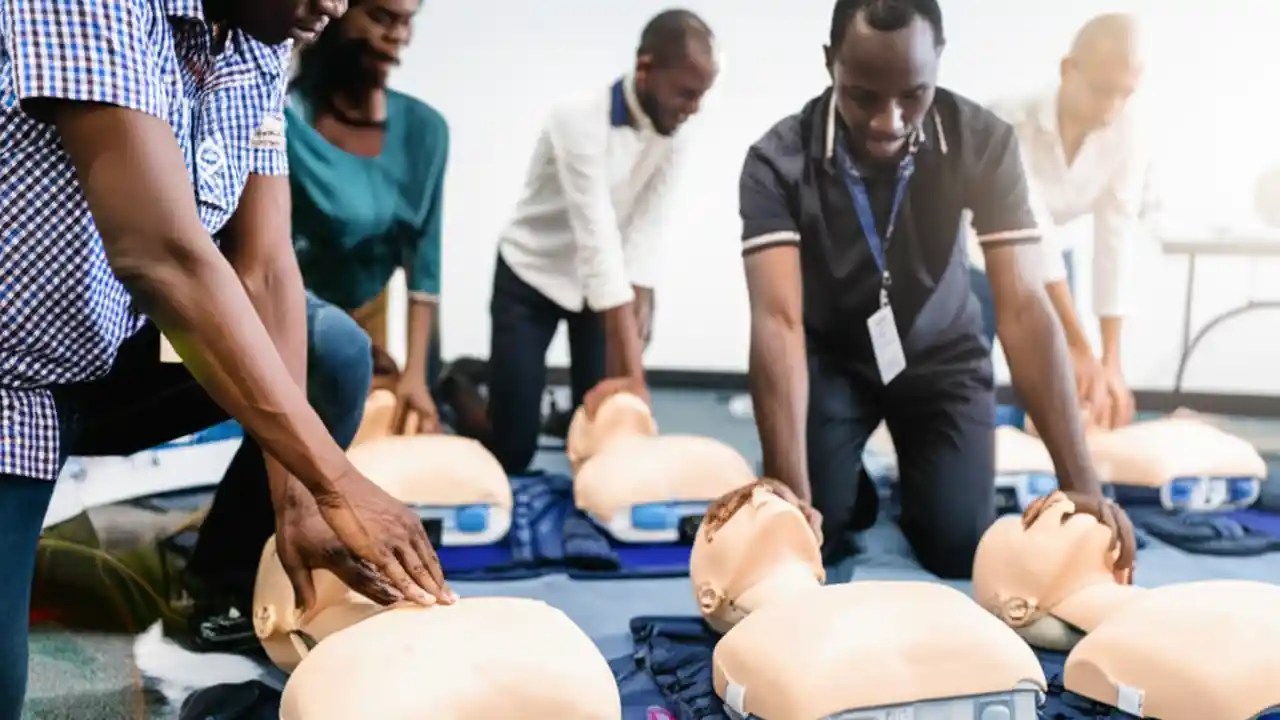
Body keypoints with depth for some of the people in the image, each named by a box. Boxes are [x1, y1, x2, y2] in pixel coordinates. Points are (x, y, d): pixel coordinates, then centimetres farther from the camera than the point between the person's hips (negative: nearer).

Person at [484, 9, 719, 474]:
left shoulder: (671, 139, -11)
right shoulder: (580, 120, -31)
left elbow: (644, 241, -18)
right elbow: (598, 243, -36)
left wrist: (630, 363, -27)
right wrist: (632, 372, -40)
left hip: (600, 285, 5)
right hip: (531, 280, -5)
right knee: (511, 451, -6)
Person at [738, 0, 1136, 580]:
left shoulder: (984, 143, -25)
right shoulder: (778, 160, -28)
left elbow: (1024, 308, -29)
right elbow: (778, 320, -36)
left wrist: (1080, 483, -37)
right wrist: (791, 492, -47)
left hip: (939, 353, 1)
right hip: (829, 354, 0)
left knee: (958, 546, -9)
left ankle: (913, 479, 26)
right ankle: (856, 482, 22)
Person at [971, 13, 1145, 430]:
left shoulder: (1127, 138, -21)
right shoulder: (1011, 122, -34)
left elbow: (1116, 243, -23)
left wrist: (1111, 360, -28)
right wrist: (1080, 348, -43)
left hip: (1051, 264, 4)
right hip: (973, 264, -4)